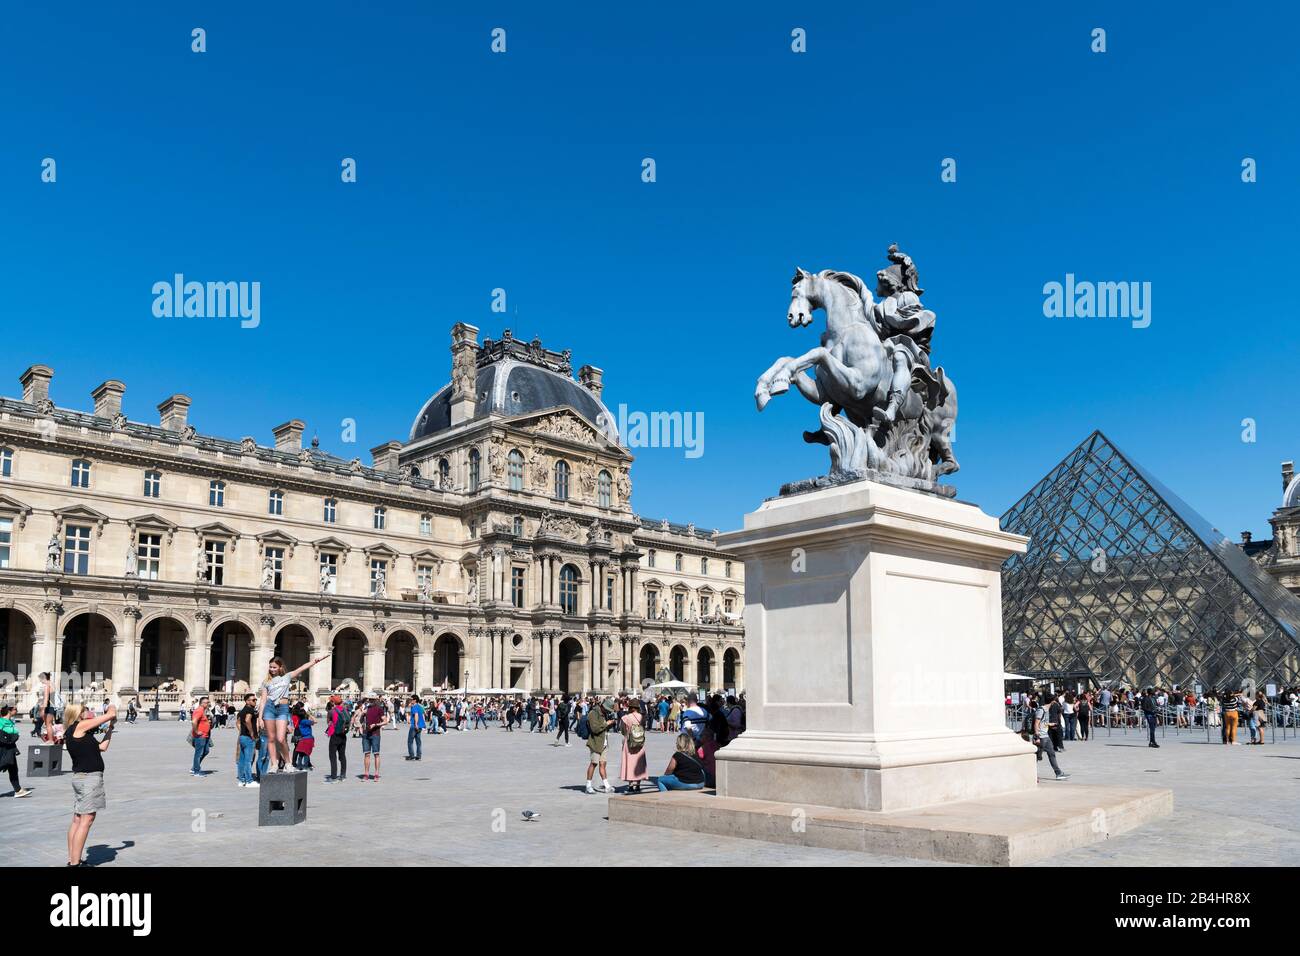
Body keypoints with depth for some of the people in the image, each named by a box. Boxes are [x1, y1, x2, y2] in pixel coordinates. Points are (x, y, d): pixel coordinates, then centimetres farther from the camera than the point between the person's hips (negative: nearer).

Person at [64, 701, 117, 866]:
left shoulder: (71, 734, 15)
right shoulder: (80, 726, -11)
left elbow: (102, 747, 16)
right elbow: (111, 715, -9)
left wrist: (110, 728, 20)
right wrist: (112, 707, 12)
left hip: (79, 777, 10)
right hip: (90, 778, -10)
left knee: (77, 820, 13)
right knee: (86, 820, -8)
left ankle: (72, 859, 18)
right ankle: (75, 863, -8)